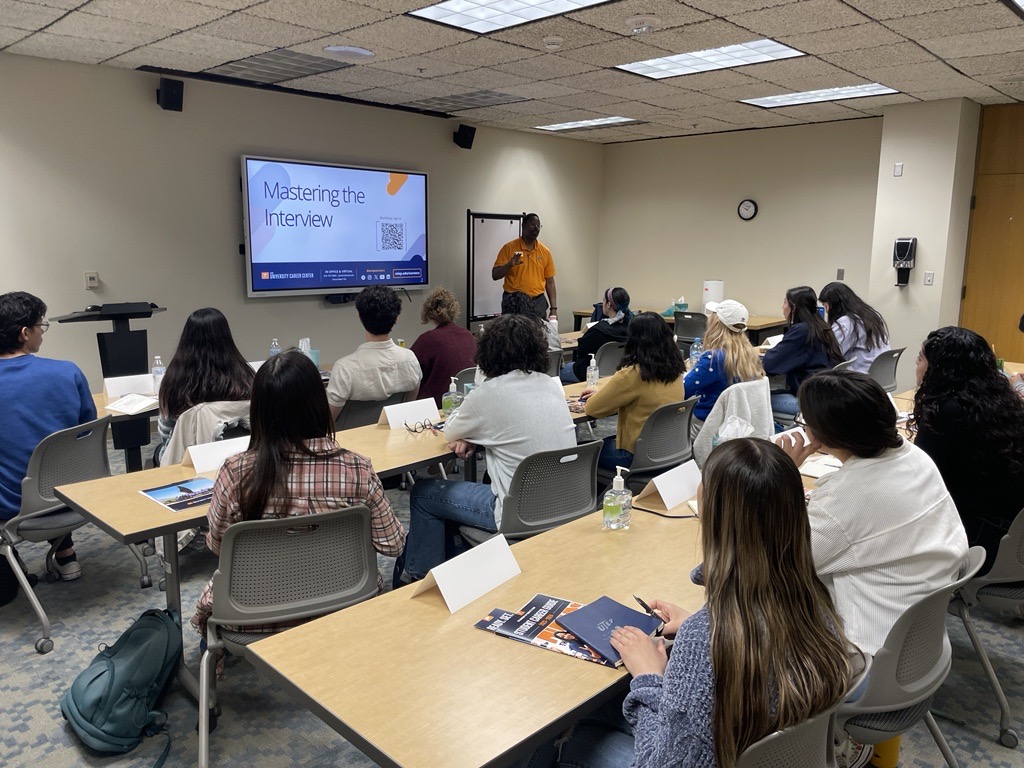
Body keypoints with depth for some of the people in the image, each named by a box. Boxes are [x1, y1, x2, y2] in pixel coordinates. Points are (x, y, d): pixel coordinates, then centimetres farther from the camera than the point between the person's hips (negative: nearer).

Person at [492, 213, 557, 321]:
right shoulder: (509, 247, -2)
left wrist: (554, 308, 1)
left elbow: (550, 282, 8)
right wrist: (510, 265, -24)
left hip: (538, 303, 3)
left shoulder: (545, 251, 7)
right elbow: (495, 275, -5)